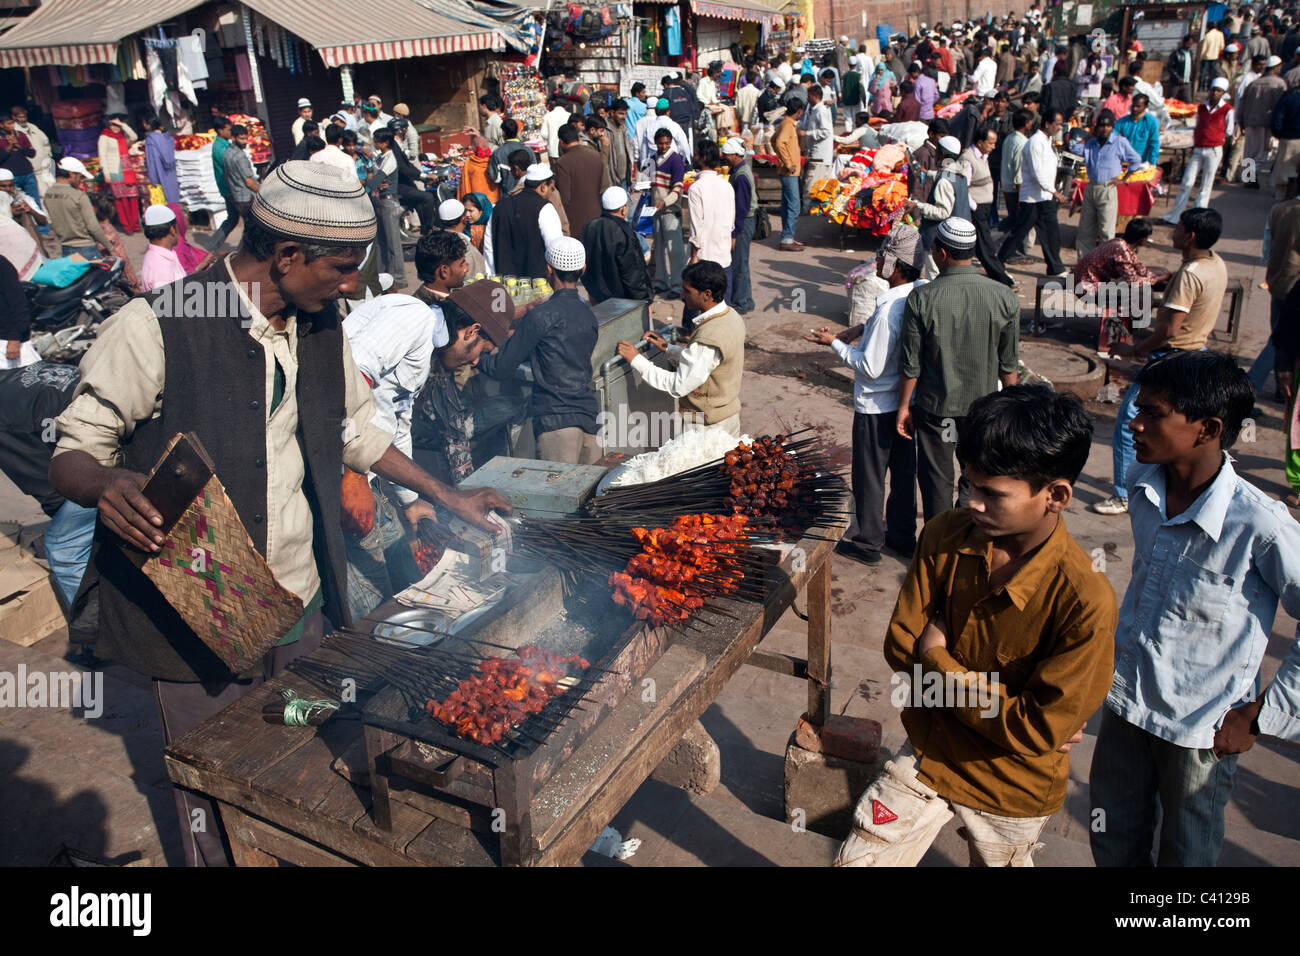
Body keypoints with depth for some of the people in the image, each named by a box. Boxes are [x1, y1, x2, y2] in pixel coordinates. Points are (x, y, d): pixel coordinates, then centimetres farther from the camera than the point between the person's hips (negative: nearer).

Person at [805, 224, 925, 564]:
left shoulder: (888, 309, -29)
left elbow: (870, 367, -24)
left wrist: (835, 343, -14)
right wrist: (862, 329, 6)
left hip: (876, 406, -8)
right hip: (908, 399, 8)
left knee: (869, 476, 9)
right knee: (904, 469, 19)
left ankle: (867, 543, 23)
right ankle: (903, 536, 34)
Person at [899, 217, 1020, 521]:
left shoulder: (921, 299, -17)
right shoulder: (1005, 297, -10)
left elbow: (910, 364, -11)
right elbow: (1009, 363, -2)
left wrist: (904, 406, 2)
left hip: (935, 405, -2)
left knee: (936, 479, 13)